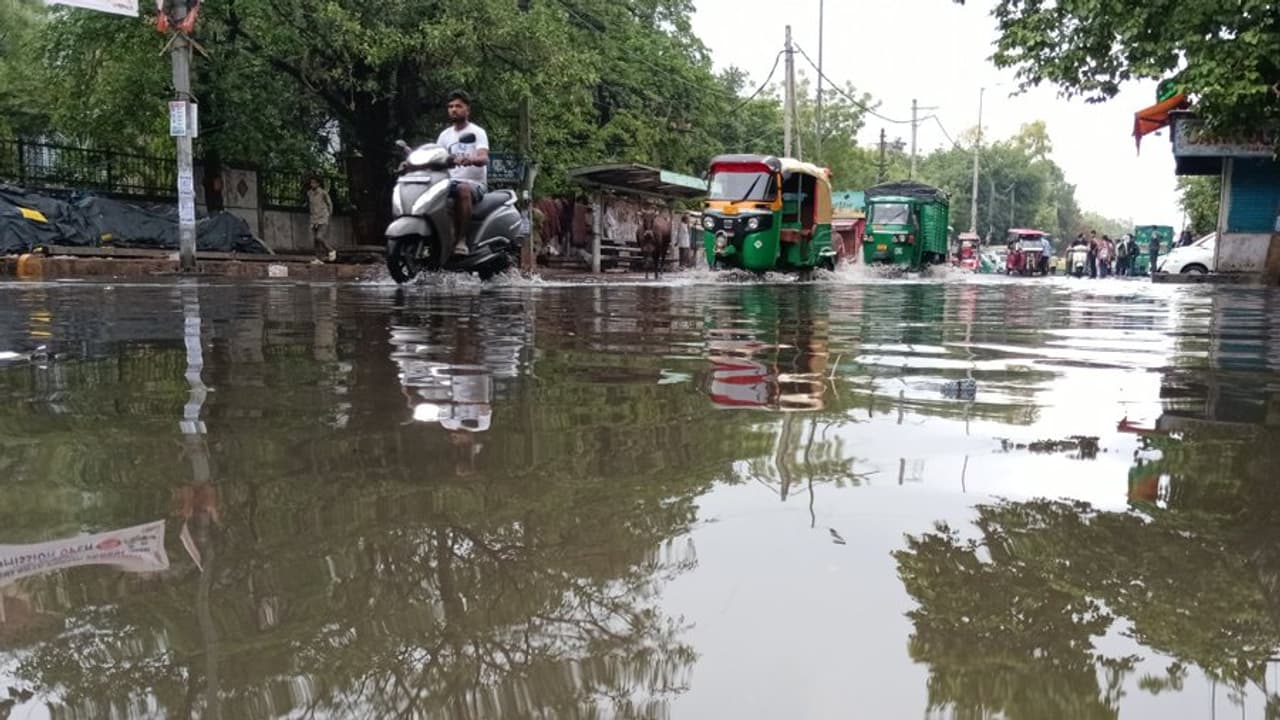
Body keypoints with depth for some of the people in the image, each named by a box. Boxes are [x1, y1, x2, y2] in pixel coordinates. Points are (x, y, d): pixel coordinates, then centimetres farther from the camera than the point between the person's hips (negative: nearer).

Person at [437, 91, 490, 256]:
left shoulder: (477, 132, 2)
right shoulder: (445, 134, 19)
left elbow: (484, 159, -16)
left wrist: (470, 159, -39)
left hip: (474, 183, -5)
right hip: (451, 180, 5)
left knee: (463, 190, -39)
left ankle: (461, 239, -37)